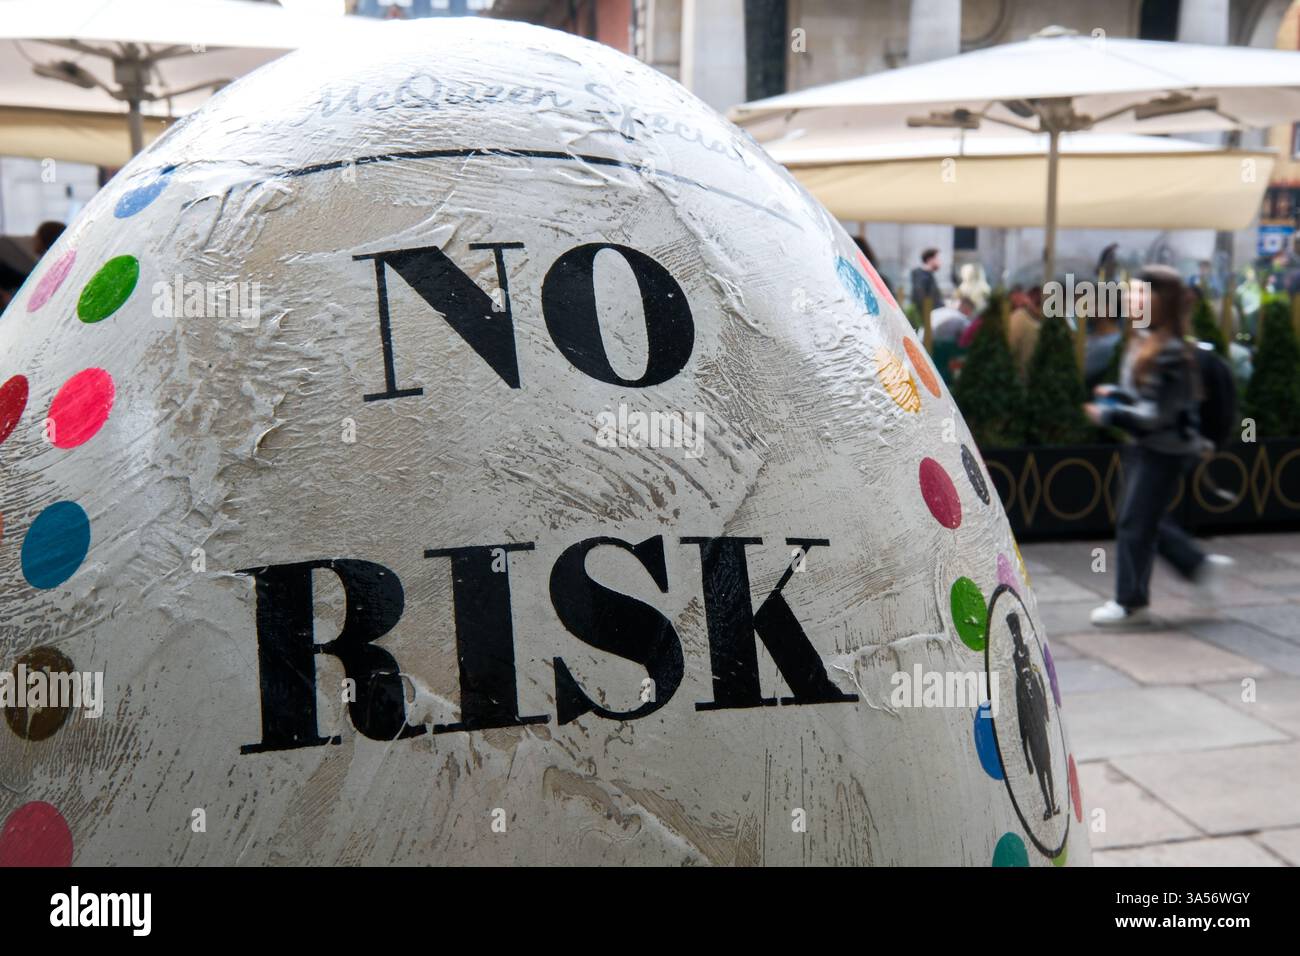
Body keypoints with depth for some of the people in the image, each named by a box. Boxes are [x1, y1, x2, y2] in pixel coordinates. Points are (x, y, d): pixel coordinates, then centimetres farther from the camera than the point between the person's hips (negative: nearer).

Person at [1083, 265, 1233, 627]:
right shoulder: (1143, 340, 7)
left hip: (1166, 450, -9)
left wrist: (1108, 414, -17)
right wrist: (1116, 394, 1)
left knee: (1134, 523, -2)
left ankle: (1131, 603, 10)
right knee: (1148, 521, 16)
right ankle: (1200, 565, 33)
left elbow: (1157, 414, -22)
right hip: (1144, 446, 9)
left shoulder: (1171, 352, -21)